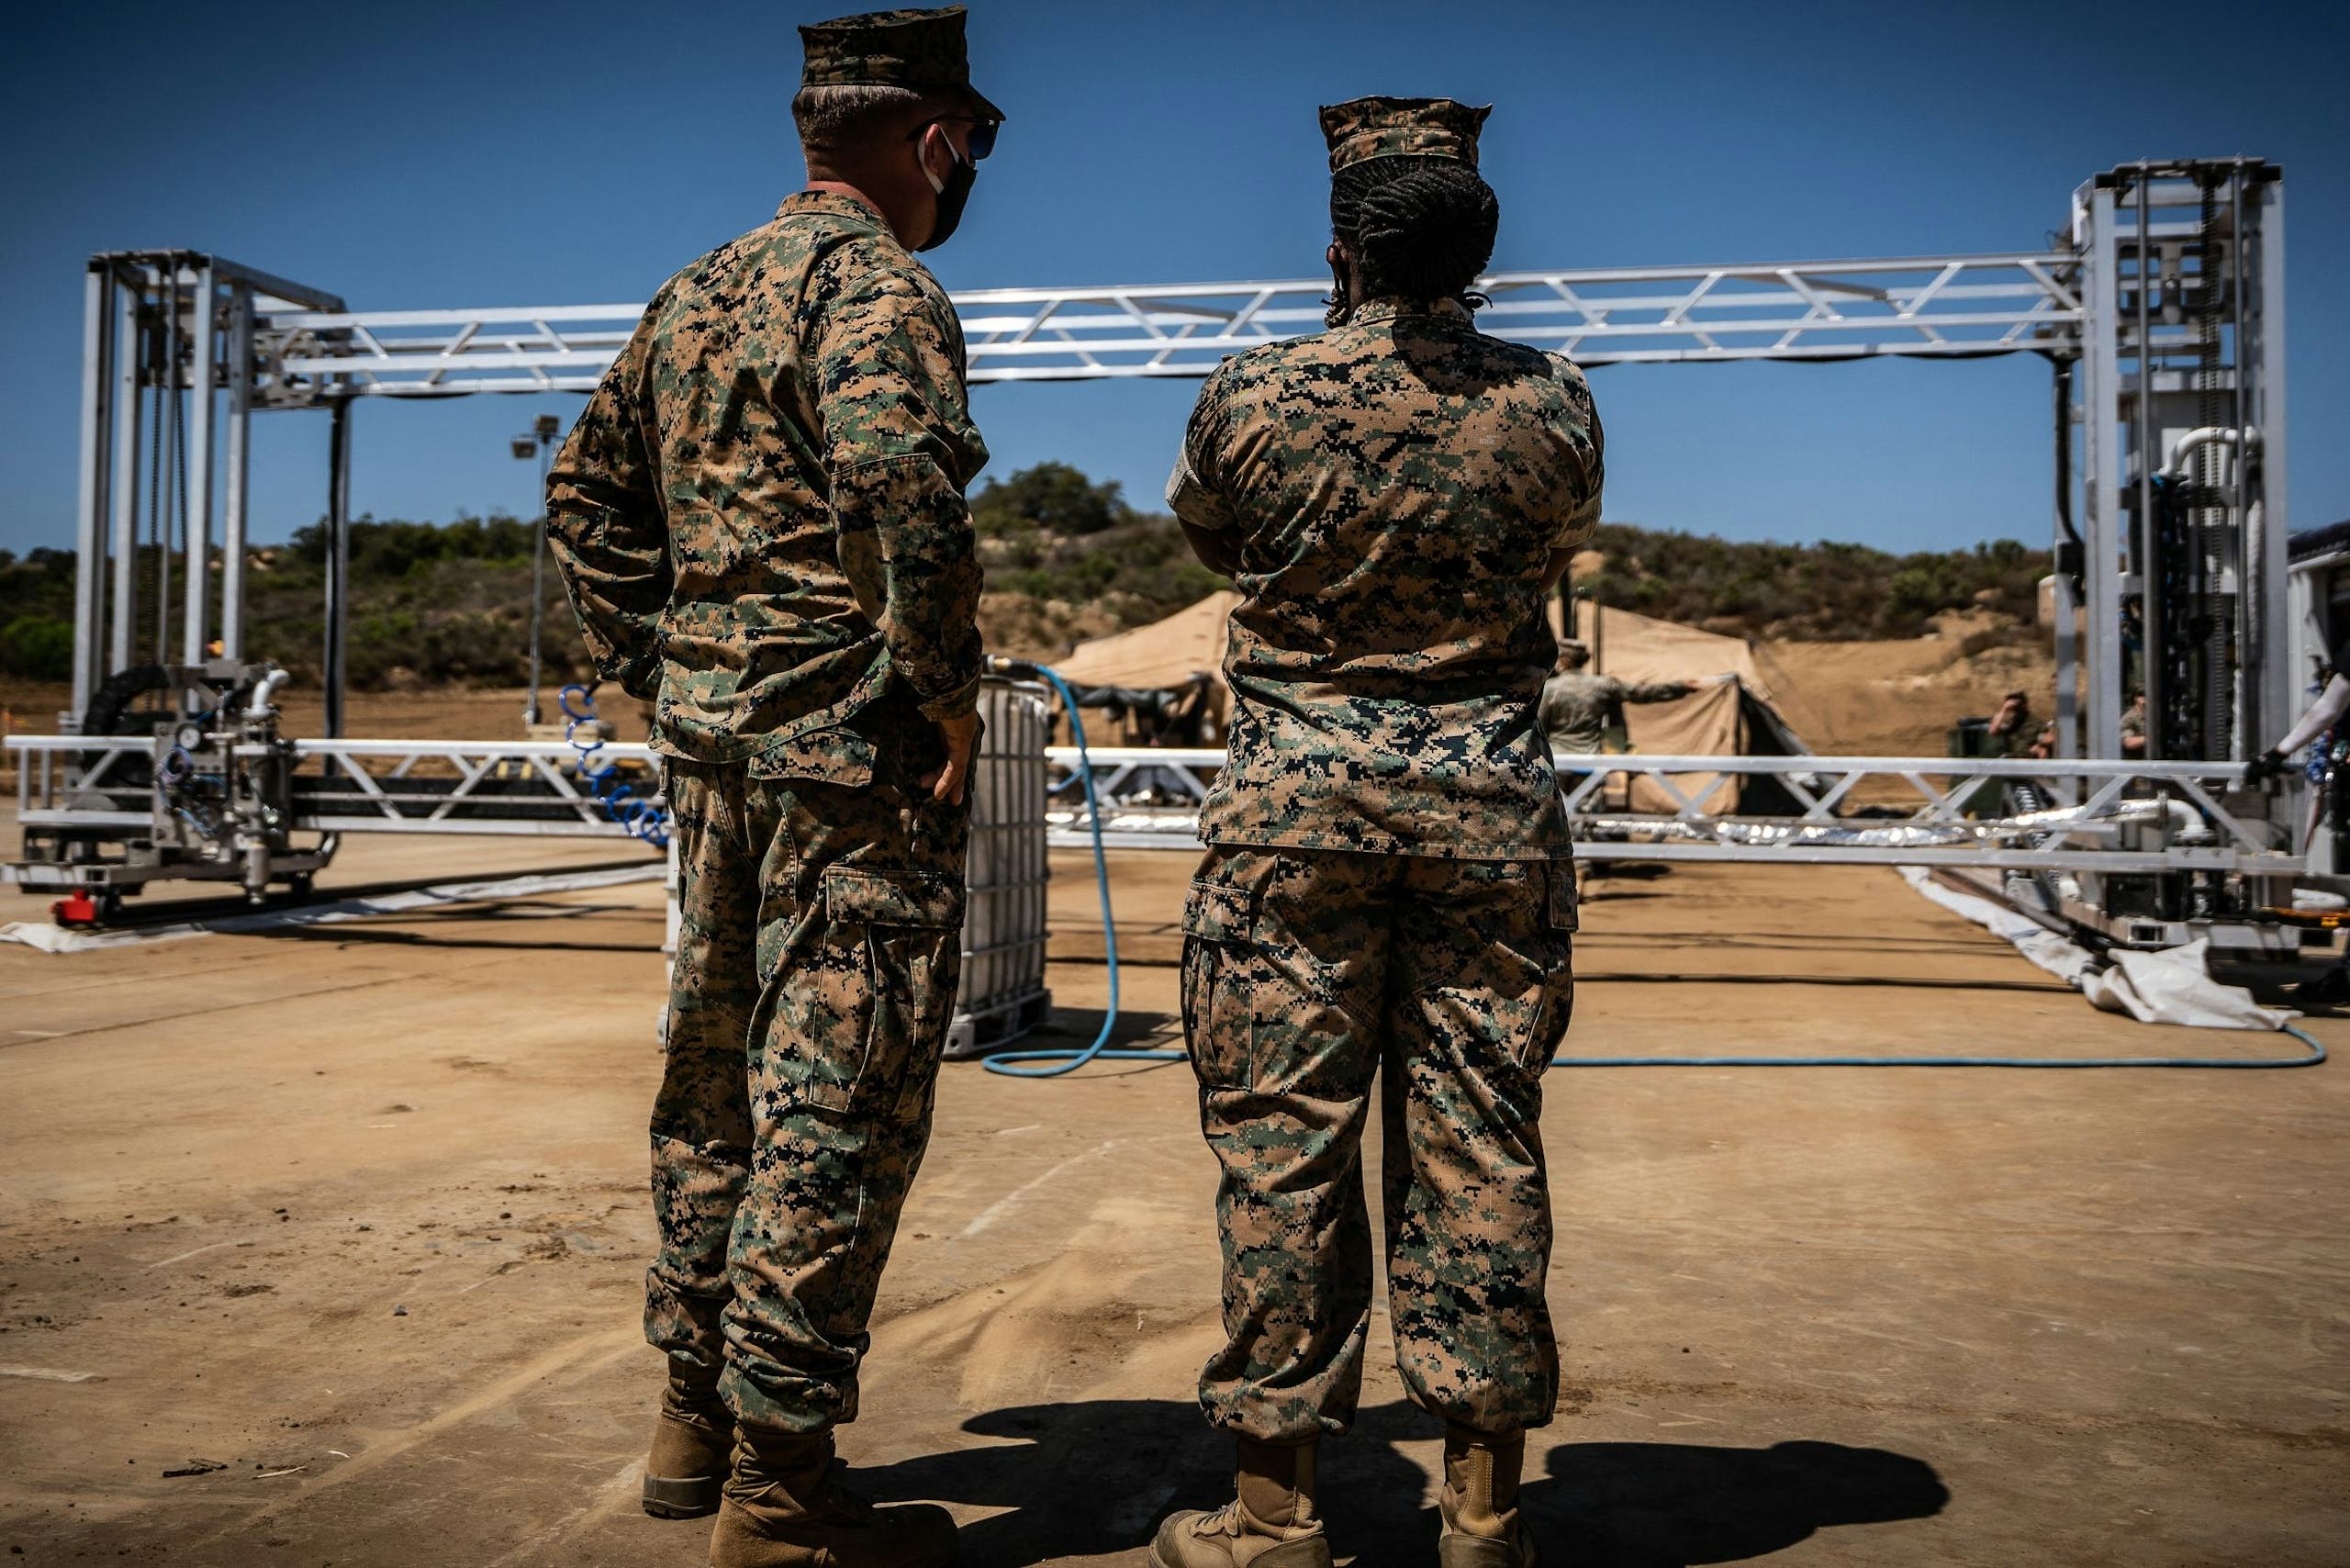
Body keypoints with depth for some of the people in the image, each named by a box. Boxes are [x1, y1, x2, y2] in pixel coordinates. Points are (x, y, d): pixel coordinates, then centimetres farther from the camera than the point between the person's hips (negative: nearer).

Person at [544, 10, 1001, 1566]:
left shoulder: (698, 291, 17)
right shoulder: (877, 284, -10)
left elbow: (588, 493, 20)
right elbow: (901, 481, -28)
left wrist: (661, 676, 19)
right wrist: (951, 691, -18)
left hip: (716, 738, 9)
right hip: (853, 748, -9)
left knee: (720, 1077, 17)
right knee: (836, 1105, -3)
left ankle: (696, 1420, 29)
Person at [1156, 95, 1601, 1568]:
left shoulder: (1254, 397, -7)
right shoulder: (1552, 404, -2)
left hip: (1298, 799, -1)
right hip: (1492, 802, 2)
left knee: (1283, 1143, 5)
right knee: (1480, 1145, 8)